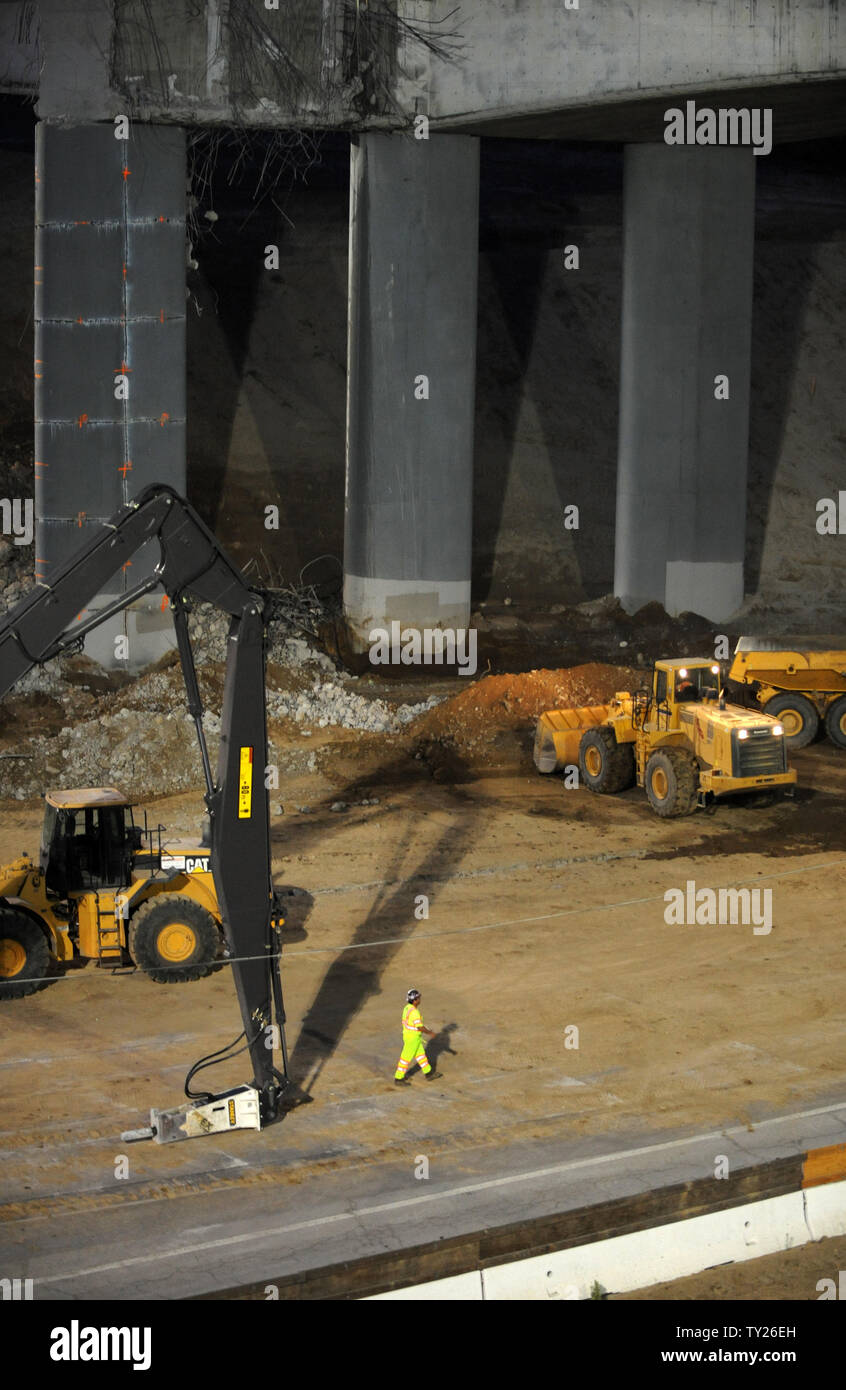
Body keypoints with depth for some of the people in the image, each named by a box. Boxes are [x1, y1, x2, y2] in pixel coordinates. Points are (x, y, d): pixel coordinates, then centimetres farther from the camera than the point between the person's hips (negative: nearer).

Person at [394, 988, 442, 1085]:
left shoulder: (407, 1008, 2)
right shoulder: (414, 1012, -30)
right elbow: (420, 1027, -28)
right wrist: (430, 1033, -11)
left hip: (408, 1034, 9)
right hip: (412, 1039, -9)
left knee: (420, 1055, 20)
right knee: (406, 1059, 3)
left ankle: (429, 1074, 33)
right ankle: (398, 1079, 14)